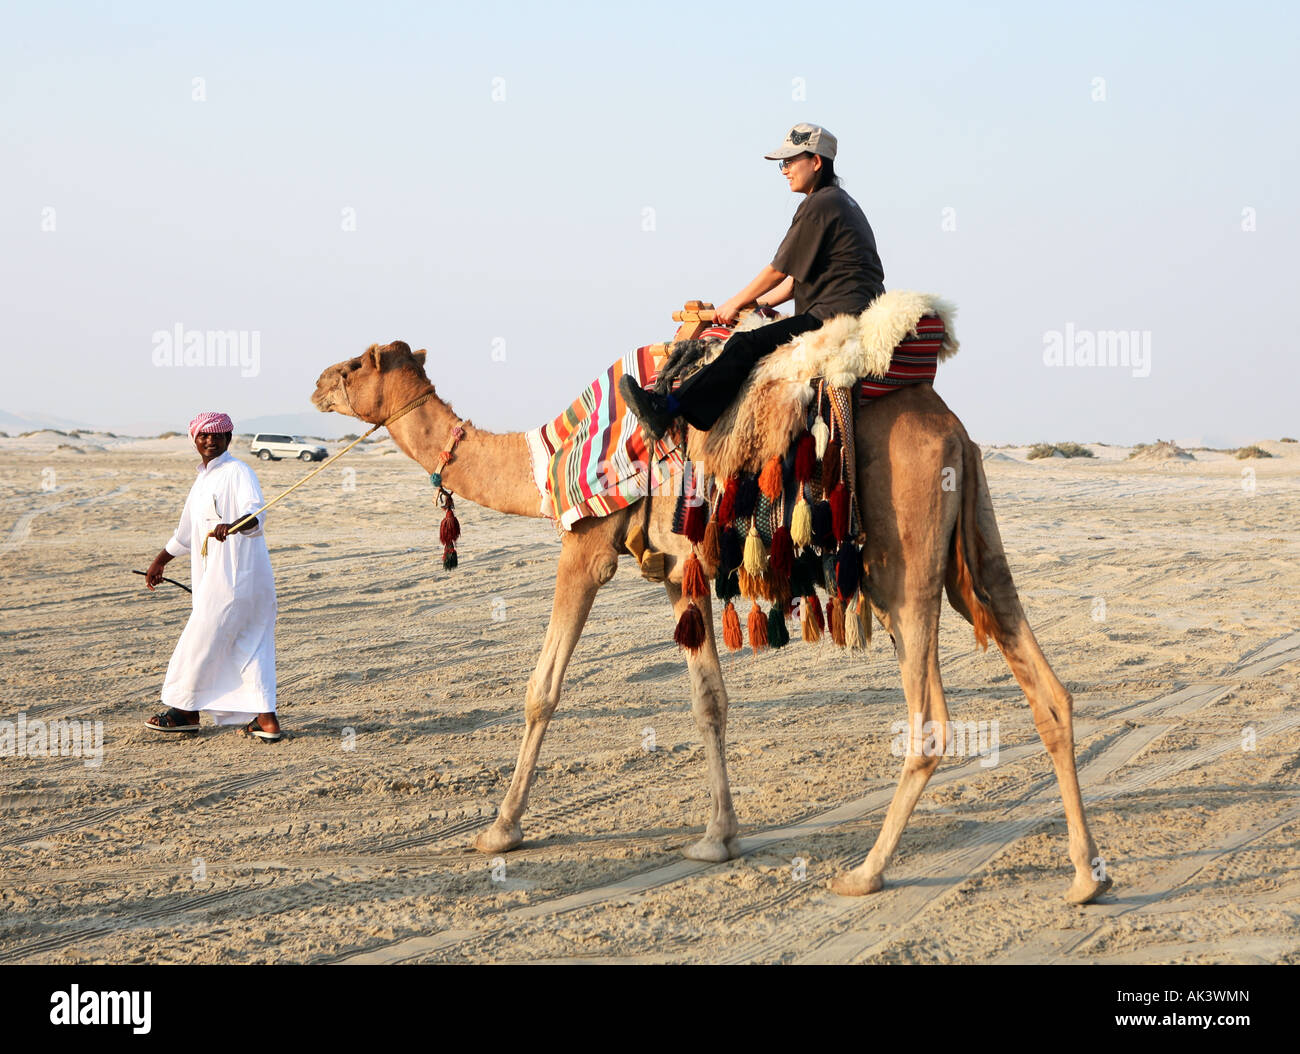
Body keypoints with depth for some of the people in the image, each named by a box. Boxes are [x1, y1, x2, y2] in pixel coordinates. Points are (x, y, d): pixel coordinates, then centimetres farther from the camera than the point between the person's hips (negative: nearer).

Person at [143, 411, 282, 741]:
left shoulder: (238, 472, -9)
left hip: (235, 575, -9)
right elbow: (187, 531, 31)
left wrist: (230, 526, -46)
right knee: (250, 646, 5)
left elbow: (255, 513, -26)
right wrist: (161, 560, 39)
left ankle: (187, 711, 11)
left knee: (201, 641, -1)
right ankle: (265, 719, 3)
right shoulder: (203, 480, 19)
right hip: (216, 576, 9)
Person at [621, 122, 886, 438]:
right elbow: (799, 276, 27)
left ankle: (666, 410, -31)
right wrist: (757, 304, 23)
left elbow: (779, 270, -6)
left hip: (836, 315, -11)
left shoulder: (818, 205, -8)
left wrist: (736, 303, 6)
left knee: (747, 346, -20)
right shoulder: (841, 202, 25)